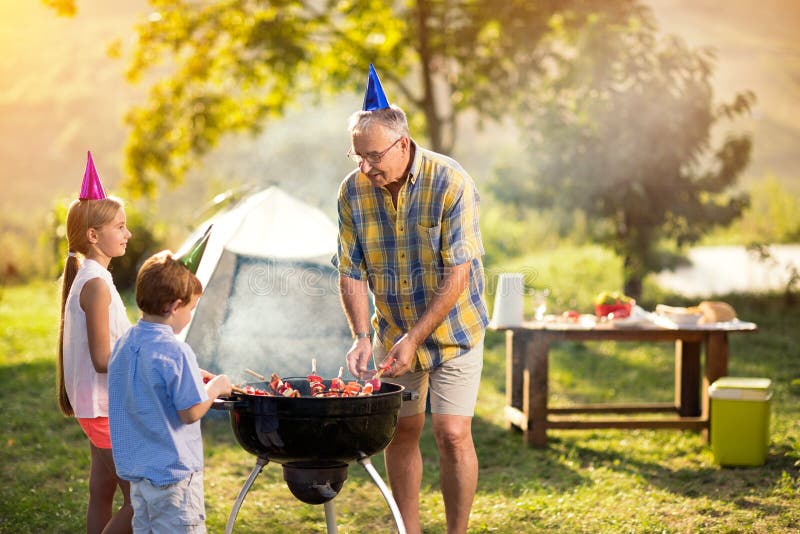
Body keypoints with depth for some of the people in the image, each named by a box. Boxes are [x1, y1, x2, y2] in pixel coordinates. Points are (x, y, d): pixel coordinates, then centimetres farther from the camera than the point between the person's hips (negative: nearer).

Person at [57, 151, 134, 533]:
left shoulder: (89, 279, 12)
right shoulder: (97, 284, -18)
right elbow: (103, 359, -21)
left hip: (99, 406, 10)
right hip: (107, 409, -10)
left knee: (102, 495, 13)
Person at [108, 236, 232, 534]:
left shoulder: (123, 345, 4)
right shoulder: (175, 352, -21)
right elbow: (191, 412, -18)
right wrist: (214, 388, -2)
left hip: (135, 469, 8)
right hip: (172, 471, -8)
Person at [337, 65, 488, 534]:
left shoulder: (450, 184, -21)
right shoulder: (353, 192, -8)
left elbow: (458, 274, -22)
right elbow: (352, 272, -3)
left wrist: (414, 338, -23)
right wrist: (362, 337, -16)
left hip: (453, 331, -4)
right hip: (394, 333, 4)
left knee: (453, 433, -8)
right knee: (401, 431, 6)